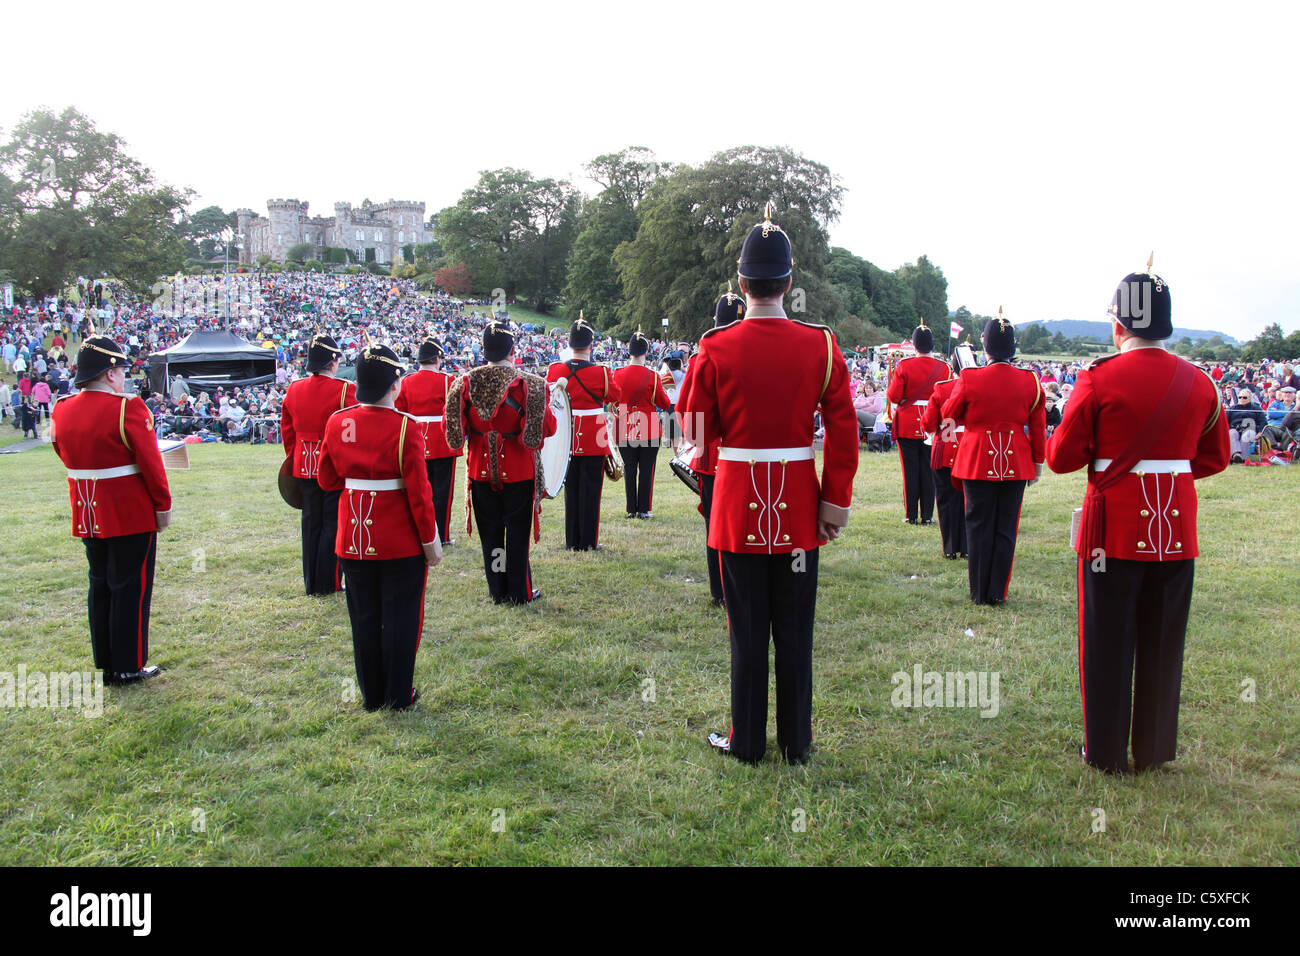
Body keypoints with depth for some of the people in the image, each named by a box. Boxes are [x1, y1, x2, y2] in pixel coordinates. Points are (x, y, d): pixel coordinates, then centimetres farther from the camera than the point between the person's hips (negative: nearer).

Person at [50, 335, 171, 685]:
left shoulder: (61, 411, 3)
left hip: (86, 515, 6)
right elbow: (151, 463, -16)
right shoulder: (128, 408, -18)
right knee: (130, 587, 4)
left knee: (100, 586, 15)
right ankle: (129, 667, 11)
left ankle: (105, 665, 23)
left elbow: (65, 456, 15)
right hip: (132, 515, -6)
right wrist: (163, 505, -6)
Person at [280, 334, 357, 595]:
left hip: (304, 468, 5)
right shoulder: (345, 390, -13)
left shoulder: (293, 390, 4)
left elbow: (287, 431, 10)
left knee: (311, 523, 13)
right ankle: (328, 583, 9)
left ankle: (311, 583, 20)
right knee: (332, 523, 4)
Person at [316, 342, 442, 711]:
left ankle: (371, 695, 26)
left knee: (364, 618, 15)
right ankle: (399, 695, 20)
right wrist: (431, 541, -5)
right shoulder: (405, 428, -16)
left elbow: (327, 480, 7)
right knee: (400, 618, 9)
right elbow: (419, 492, -15)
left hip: (353, 540, 4)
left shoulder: (336, 423, -3)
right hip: (401, 542, -4)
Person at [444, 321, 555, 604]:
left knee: (490, 532, 13)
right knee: (517, 531, 9)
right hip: (519, 473, -2)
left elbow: (452, 430, -3)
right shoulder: (529, 384, -13)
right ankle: (520, 592, 17)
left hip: (482, 471, 3)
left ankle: (497, 592, 21)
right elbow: (547, 428, -14)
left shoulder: (465, 382, -4)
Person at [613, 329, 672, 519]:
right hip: (648, 430, -2)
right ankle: (644, 510, 8)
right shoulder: (652, 377, -9)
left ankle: (631, 509, 14)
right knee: (646, 470, 5)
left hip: (625, 430, 2)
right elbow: (665, 405, -3)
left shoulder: (618, 375, -3)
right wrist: (661, 392, 15)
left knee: (629, 470, 10)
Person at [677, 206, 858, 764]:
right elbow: (844, 431, -5)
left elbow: (697, 430, -1)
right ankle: (797, 743, 24)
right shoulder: (822, 346, -5)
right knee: (795, 632, 12)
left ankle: (747, 741, 21)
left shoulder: (715, 349, -8)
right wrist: (836, 500, 2)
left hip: (739, 507, -1)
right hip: (799, 509, 1)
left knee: (748, 631, 10)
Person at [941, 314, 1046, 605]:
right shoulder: (1030, 381, -3)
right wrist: (1038, 463, 13)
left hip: (978, 461, -2)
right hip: (1016, 465, 2)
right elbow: (1038, 427, 4)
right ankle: (998, 592, 14)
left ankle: (980, 592, 14)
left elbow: (948, 415, 3)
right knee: (1006, 527, 9)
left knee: (979, 526, 7)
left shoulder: (969, 379, -11)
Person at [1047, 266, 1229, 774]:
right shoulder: (1199, 382, 2)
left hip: (1114, 529, -4)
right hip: (1175, 530, 4)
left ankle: (1107, 753, 16)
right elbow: (1215, 458, 12)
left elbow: (1063, 457, -9)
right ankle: (1155, 750, 26)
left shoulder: (1099, 378, -12)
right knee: (1163, 645, 14)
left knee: (1109, 644, 7)